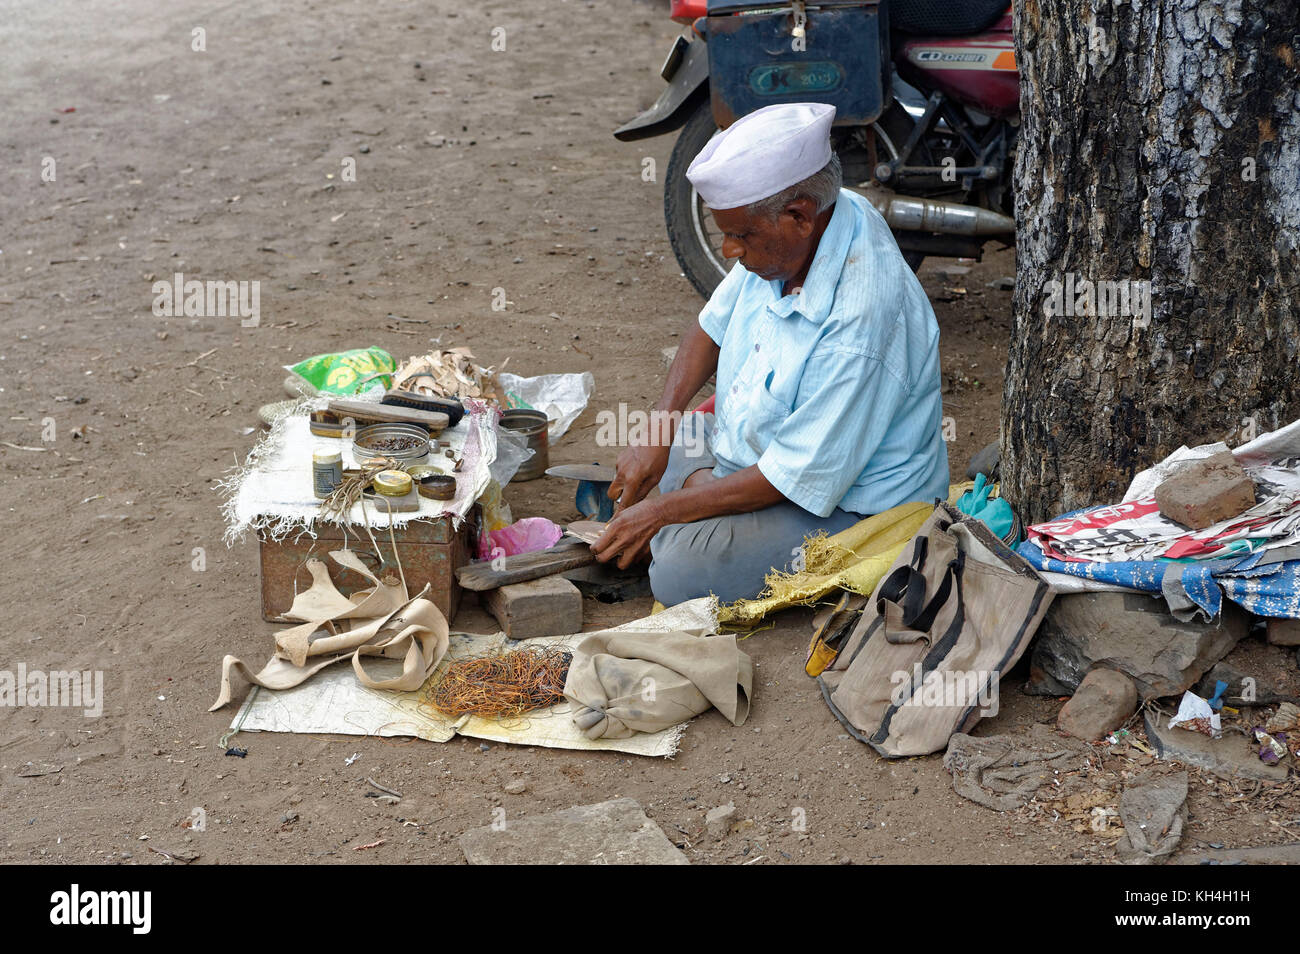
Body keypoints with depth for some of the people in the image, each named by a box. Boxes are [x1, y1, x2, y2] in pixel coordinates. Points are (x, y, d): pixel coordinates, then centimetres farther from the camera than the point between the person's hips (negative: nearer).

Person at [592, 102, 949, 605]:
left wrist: (662, 512, -20)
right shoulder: (791, 235, -10)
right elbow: (713, 326, 8)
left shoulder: (861, 321, -36)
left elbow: (797, 480, -29)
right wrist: (659, 428, -5)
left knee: (682, 573, -26)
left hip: (846, 505, -9)